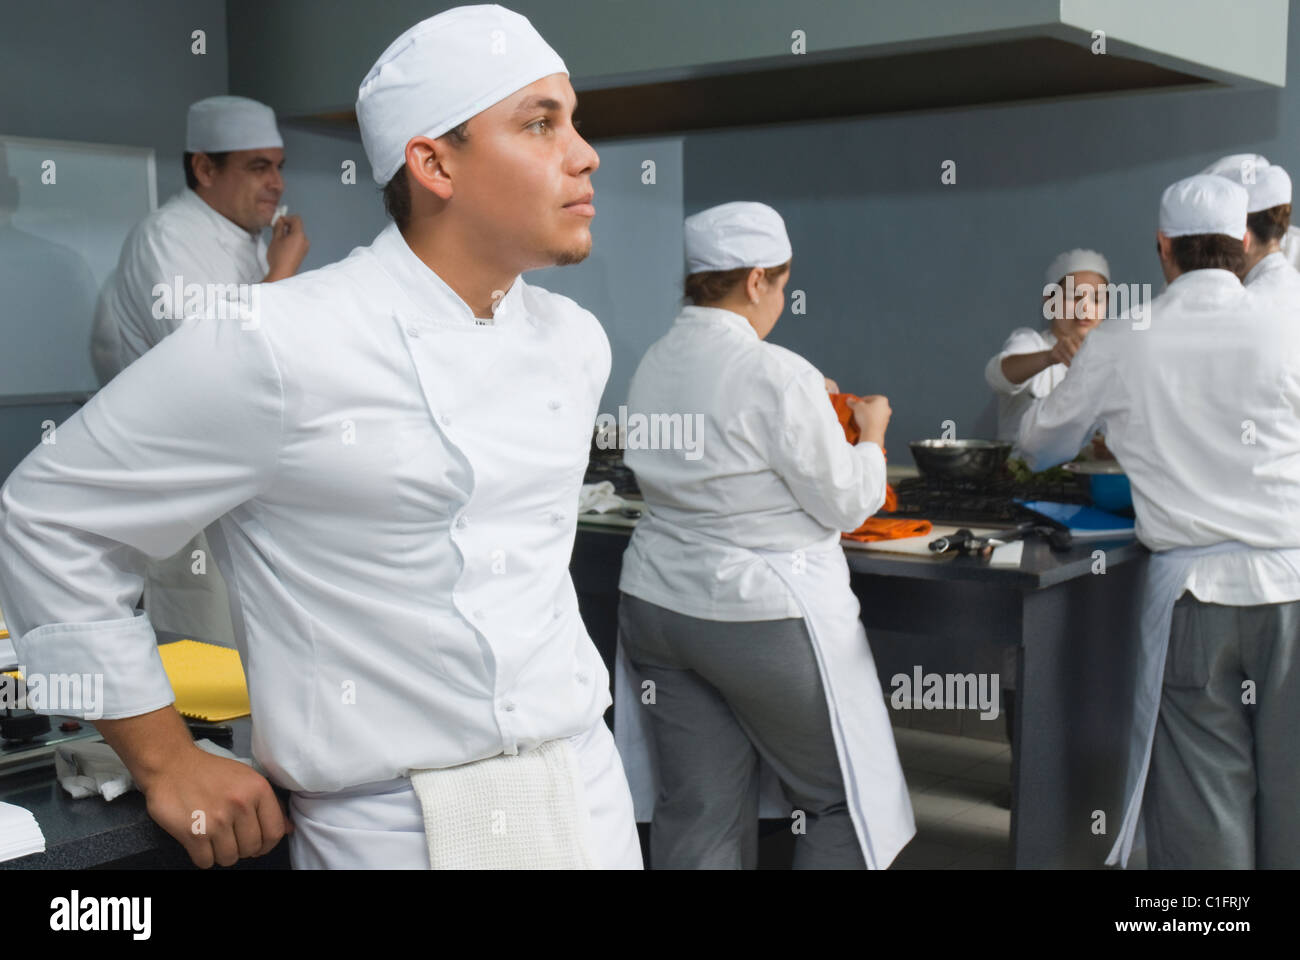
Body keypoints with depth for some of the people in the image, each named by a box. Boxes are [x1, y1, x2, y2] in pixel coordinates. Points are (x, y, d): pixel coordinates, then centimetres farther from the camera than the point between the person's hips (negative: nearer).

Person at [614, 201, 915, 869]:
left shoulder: (652, 365, 5)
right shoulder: (778, 375, -18)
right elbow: (845, 504, -10)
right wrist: (872, 433, 8)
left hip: (655, 606, 7)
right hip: (763, 617, -7)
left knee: (694, 812, 12)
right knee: (837, 801, 11)